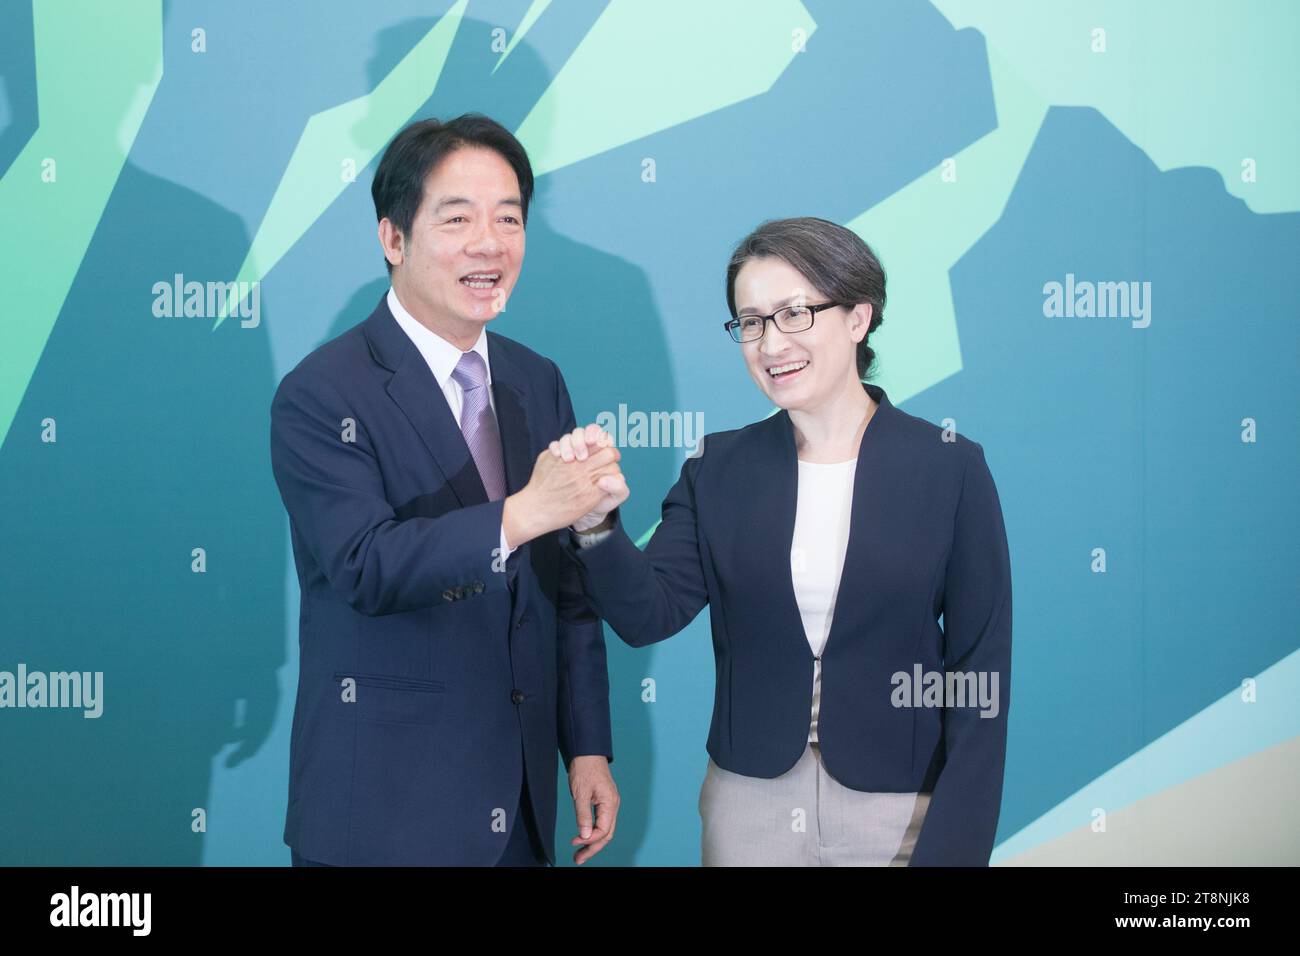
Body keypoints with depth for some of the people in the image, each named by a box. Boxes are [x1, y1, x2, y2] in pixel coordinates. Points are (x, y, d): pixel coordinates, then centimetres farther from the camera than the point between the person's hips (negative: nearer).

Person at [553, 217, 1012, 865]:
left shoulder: (950, 469, -7)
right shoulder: (719, 469, 0)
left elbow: (979, 680, -7)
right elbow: (649, 613, -9)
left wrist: (951, 850, -10)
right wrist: (594, 525, -26)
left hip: (899, 812, -2)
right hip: (749, 805, 2)